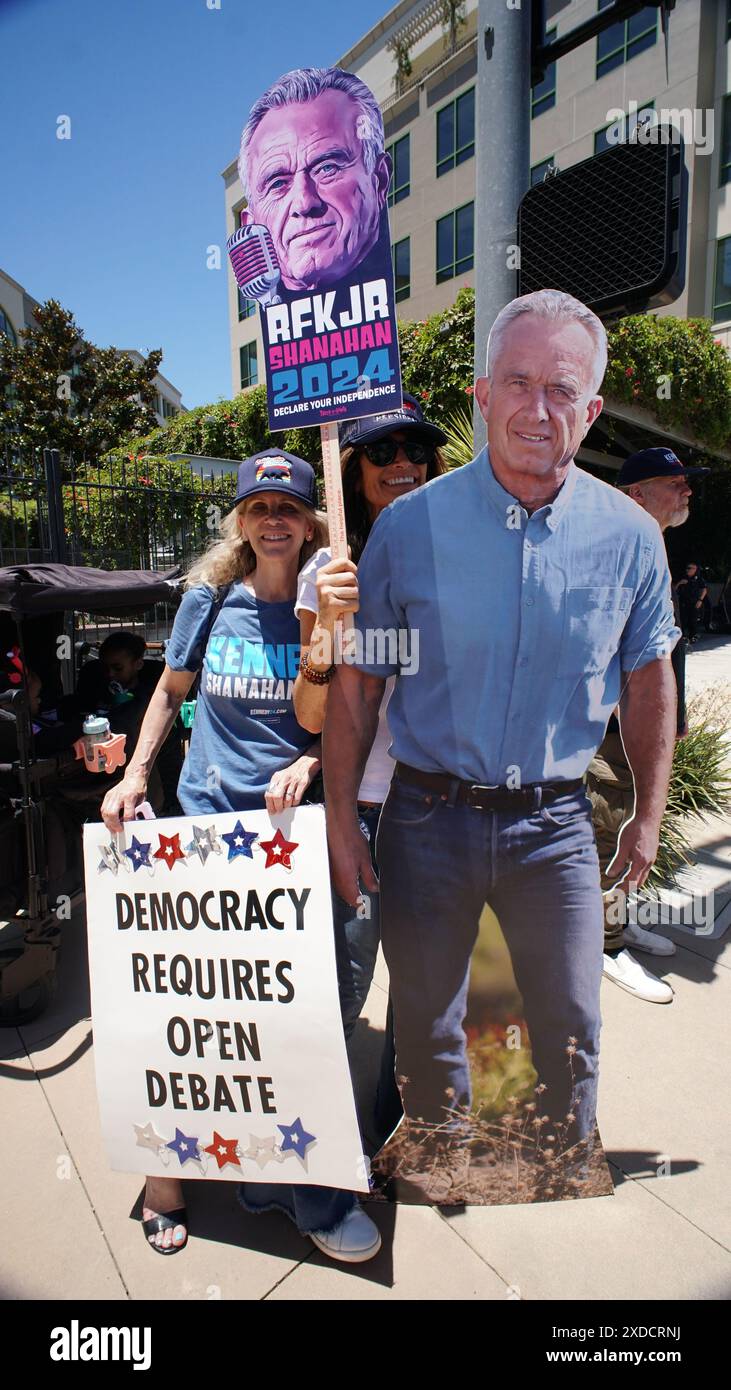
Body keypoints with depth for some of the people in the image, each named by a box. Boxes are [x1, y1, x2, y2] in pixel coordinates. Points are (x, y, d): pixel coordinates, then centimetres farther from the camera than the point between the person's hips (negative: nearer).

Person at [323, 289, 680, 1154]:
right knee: (425, 1030, 19)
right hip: (430, 816, 0)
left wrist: (648, 816, 10)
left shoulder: (628, 536, -5)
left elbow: (648, 680, 7)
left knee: (571, 1032, 16)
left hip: (555, 822, 1)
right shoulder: (408, 524, -9)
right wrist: (340, 820, -4)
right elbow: (356, 685, -4)